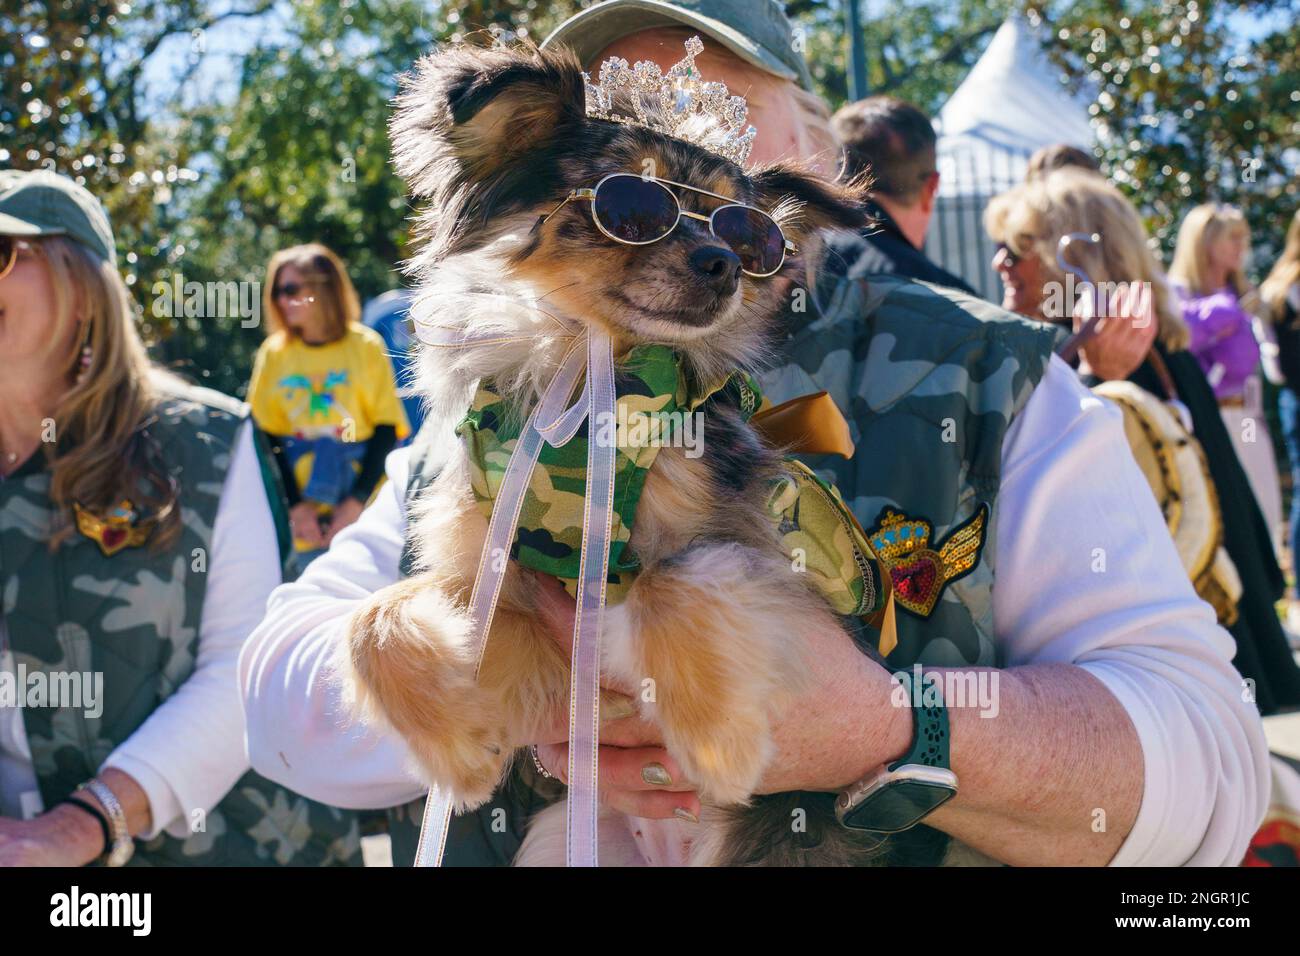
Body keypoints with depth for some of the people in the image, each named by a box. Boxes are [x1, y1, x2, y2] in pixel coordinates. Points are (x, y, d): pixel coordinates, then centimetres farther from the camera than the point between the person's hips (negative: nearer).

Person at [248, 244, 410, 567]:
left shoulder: (365, 346, -1)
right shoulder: (274, 353, 5)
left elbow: (386, 428, -3)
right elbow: (268, 436, 2)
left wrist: (356, 503, -13)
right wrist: (295, 506, -10)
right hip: (305, 519, 2)